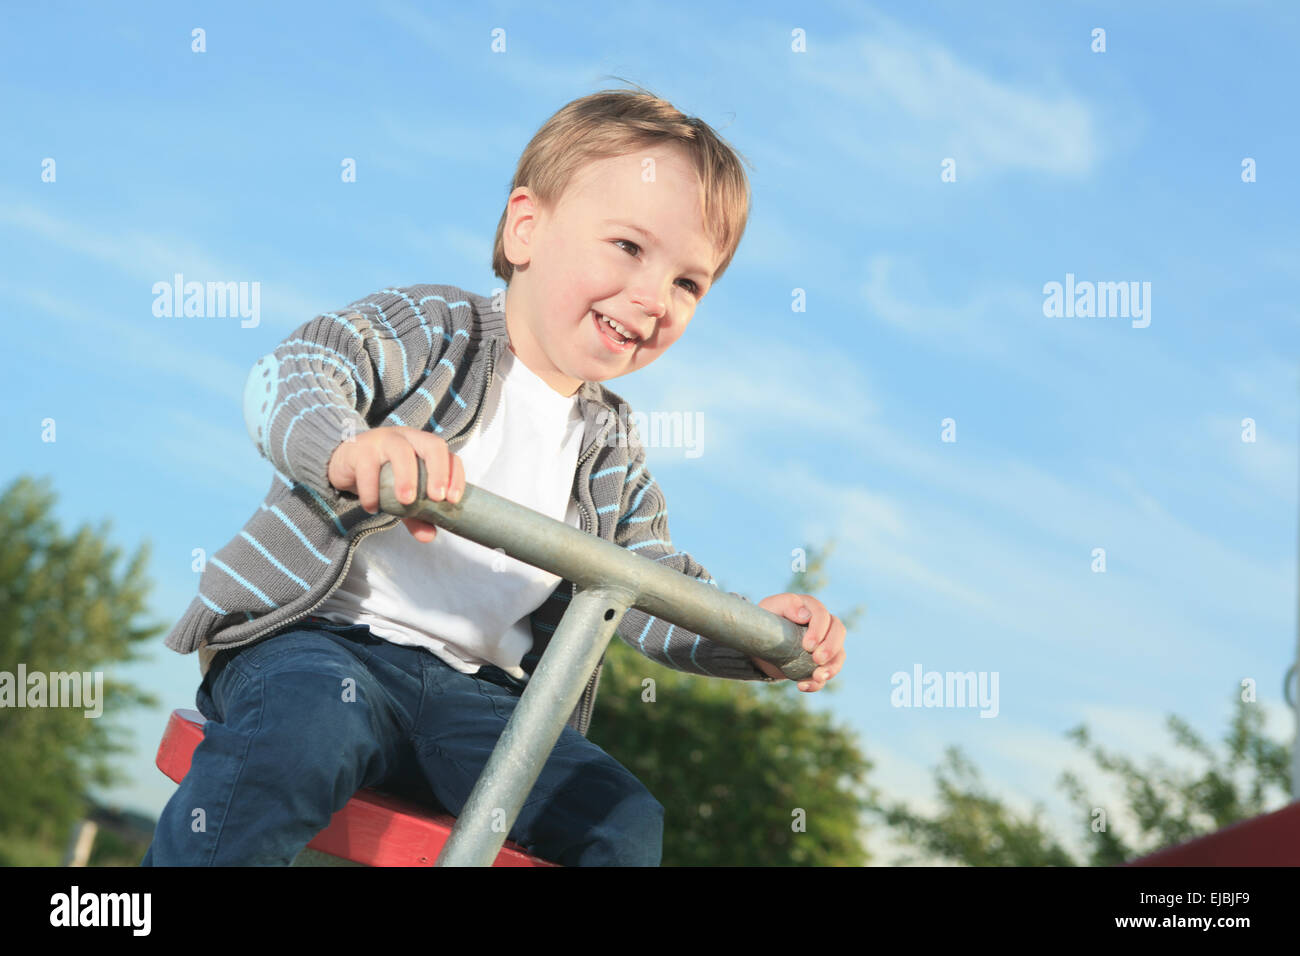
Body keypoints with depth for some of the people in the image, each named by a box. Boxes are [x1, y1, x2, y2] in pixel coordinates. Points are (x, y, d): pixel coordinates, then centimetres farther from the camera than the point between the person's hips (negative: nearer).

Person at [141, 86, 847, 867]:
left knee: (622, 823, -9)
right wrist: (346, 448, -43)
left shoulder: (611, 447, 15)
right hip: (317, 635, -5)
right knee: (303, 733, -37)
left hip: (474, 691, 6)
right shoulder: (432, 328, -3)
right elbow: (289, 374, -19)